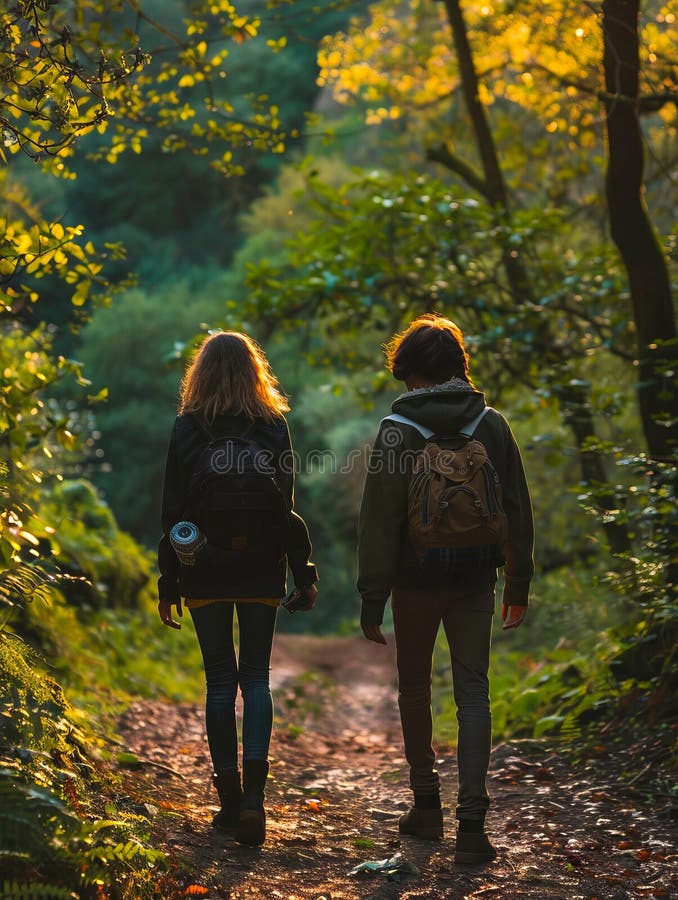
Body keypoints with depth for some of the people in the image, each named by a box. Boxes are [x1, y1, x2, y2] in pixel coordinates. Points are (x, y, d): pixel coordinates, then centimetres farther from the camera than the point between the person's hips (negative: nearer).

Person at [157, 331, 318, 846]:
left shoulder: (187, 429, -3)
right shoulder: (274, 427, -2)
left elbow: (174, 513, -3)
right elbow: (287, 508, -2)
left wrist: (167, 585, 3)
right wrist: (304, 573, 4)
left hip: (205, 573, -1)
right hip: (262, 572, 1)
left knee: (220, 681, 7)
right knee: (256, 678, 7)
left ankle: (230, 799, 9)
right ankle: (254, 794, -7)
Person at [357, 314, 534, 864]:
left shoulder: (398, 430, -8)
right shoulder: (492, 425, 2)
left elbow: (379, 520, -10)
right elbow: (518, 513, 5)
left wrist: (372, 599, -5)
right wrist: (519, 586, 13)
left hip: (416, 581, -2)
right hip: (475, 582, 2)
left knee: (415, 691, 16)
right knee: (473, 693, 3)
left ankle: (427, 805, 24)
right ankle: (472, 823, -6)